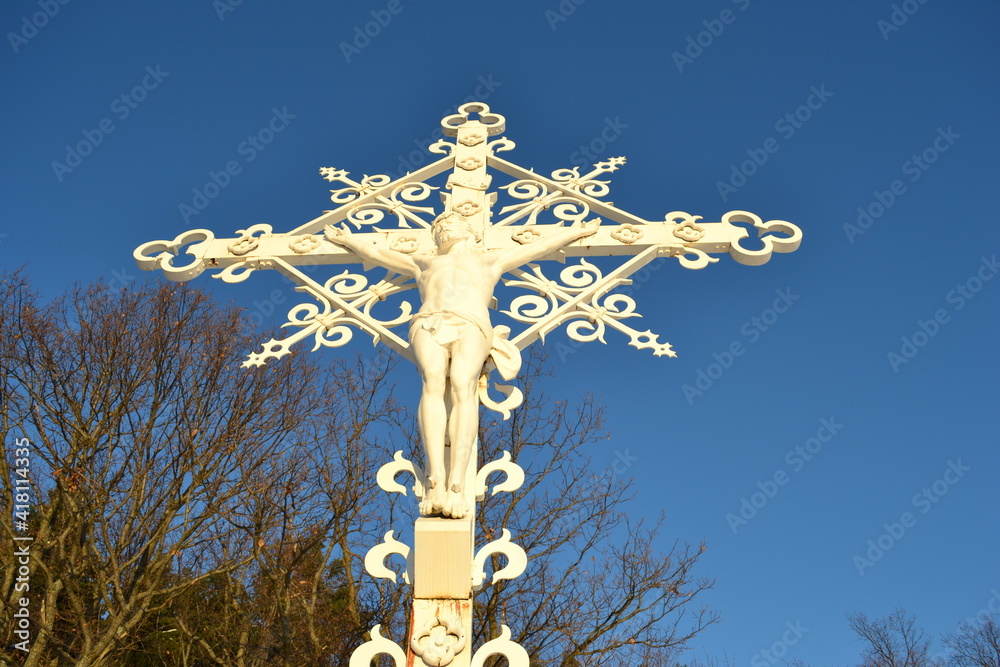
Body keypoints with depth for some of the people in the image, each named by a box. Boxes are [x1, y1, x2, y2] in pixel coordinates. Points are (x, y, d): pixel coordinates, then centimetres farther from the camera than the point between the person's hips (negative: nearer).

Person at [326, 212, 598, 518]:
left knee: (462, 384, -34)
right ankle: (435, 484, -47)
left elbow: (542, 244, 43)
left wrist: (577, 231, 47)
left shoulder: (490, 262, 38)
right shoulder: (424, 264, 41)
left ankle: (457, 486, -49)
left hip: (471, 325, -1)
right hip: (428, 324, 1)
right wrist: (347, 239, 57)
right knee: (433, 382, -33)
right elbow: (376, 252, 51)